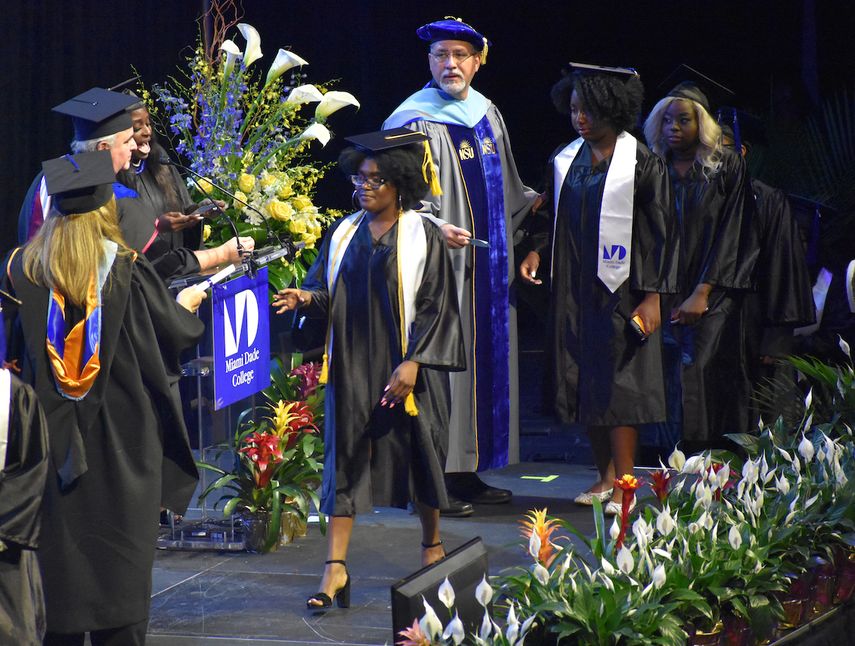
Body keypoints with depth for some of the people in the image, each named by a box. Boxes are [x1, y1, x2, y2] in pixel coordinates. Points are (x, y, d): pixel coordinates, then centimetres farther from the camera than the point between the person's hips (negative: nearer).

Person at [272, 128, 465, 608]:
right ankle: (336, 568, -5)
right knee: (345, 458, -2)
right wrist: (307, 297, -13)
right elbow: (328, 292, 10)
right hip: (352, 366, 3)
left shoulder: (423, 236, -5)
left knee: (416, 453, 8)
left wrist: (413, 362, -16)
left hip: (403, 368, -3)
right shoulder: (345, 233, 7)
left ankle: (433, 542, 32)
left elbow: (436, 307, -7)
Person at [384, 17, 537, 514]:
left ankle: (468, 472, 19)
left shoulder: (487, 114, 12)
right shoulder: (413, 120, -10)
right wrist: (436, 228, -28)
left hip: (488, 268, 8)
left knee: (486, 357, 10)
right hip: (442, 268, -8)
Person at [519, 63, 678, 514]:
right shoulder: (564, 160, 8)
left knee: (619, 383, -6)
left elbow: (661, 234, -7)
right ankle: (606, 476, 17)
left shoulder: (642, 165, -8)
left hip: (619, 288, -6)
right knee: (583, 381, 7)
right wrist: (536, 250, 1)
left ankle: (624, 482, 0)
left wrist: (652, 295, -12)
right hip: (573, 288, 6)